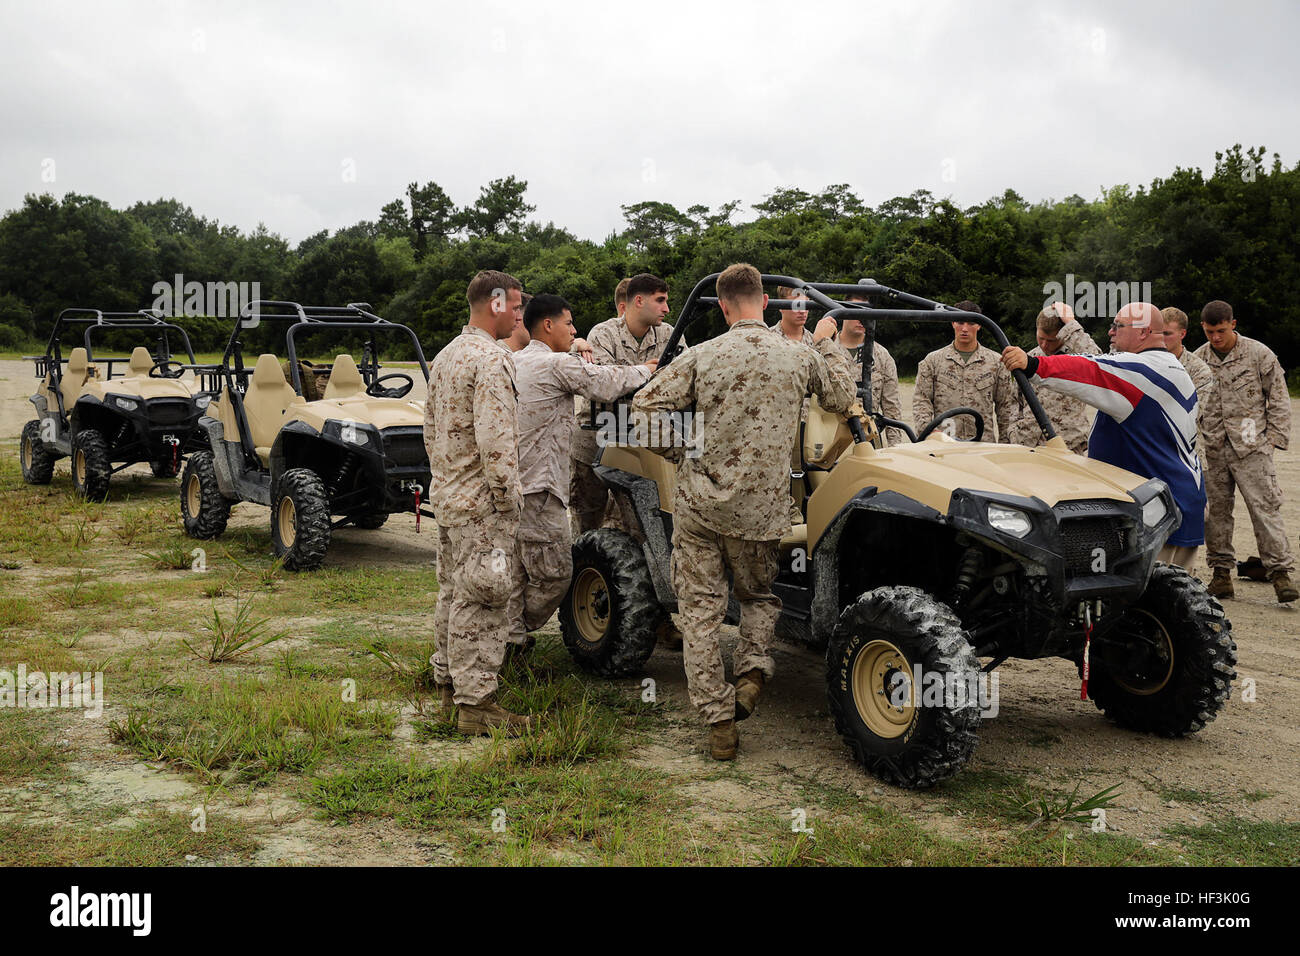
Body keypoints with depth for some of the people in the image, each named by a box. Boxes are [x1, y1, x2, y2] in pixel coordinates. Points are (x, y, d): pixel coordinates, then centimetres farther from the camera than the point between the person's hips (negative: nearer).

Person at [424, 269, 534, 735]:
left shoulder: (444, 357, 14)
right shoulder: (490, 360, -17)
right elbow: (495, 439, -23)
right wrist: (507, 497, -17)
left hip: (446, 495, 10)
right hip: (480, 503, -10)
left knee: (453, 593, 17)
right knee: (480, 602, -5)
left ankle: (449, 686, 27)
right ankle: (476, 702, 0)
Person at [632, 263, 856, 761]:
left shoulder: (701, 356, -5)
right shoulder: (800, 357, -1)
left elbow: (644, 406, -3)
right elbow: (843, 398, 17)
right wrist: (827, 344, 29)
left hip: (699, 500, -1)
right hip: (760, 509, 1)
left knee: (701, 608, 7)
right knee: (759, 596, 24)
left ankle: (719, 721, 5)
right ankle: (752, 670, -1)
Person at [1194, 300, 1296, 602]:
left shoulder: (1258, 354, 0)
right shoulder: (1197, 360, 8)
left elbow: (1278, 398, 5)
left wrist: (1274, 436, -1)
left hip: (1251, 447, -3)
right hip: (1212, 449, 3)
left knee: (1265, 507, -8)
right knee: (1215, 509, 5)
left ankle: (1280, 571, -5)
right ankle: (1221, 573, 13)